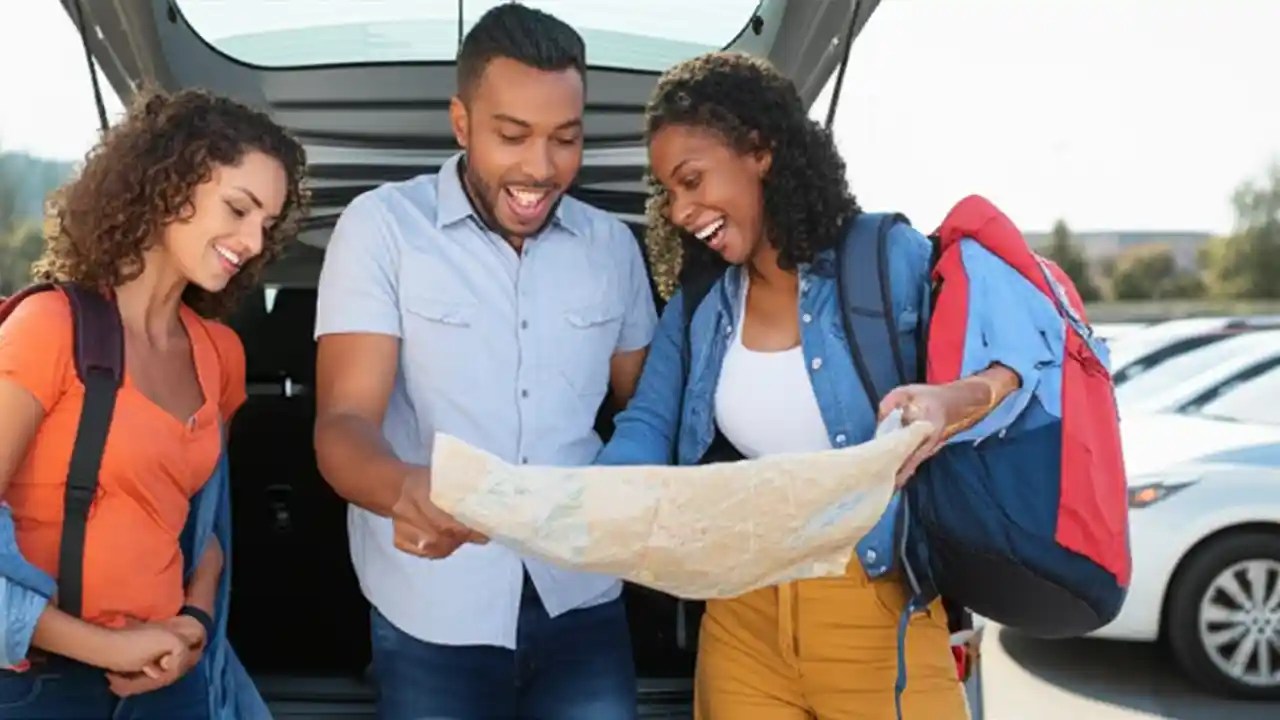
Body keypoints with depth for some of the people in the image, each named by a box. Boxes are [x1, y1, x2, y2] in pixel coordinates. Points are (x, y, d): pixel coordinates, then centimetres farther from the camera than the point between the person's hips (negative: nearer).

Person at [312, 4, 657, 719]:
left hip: (582, 601, 3)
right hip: (434, 615, -3)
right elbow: (343, 425, -15)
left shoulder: (613, 245, 5)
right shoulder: (382, 224, -7)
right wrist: (405, 491, -37)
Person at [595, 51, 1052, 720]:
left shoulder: (891, 261, -10)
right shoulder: (695, 305, 7)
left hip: (877, 613, -4)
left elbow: (1046, 349, -15)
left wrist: (958, 398, -37)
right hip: (742, 617, 4)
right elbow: (647, 429, 4)